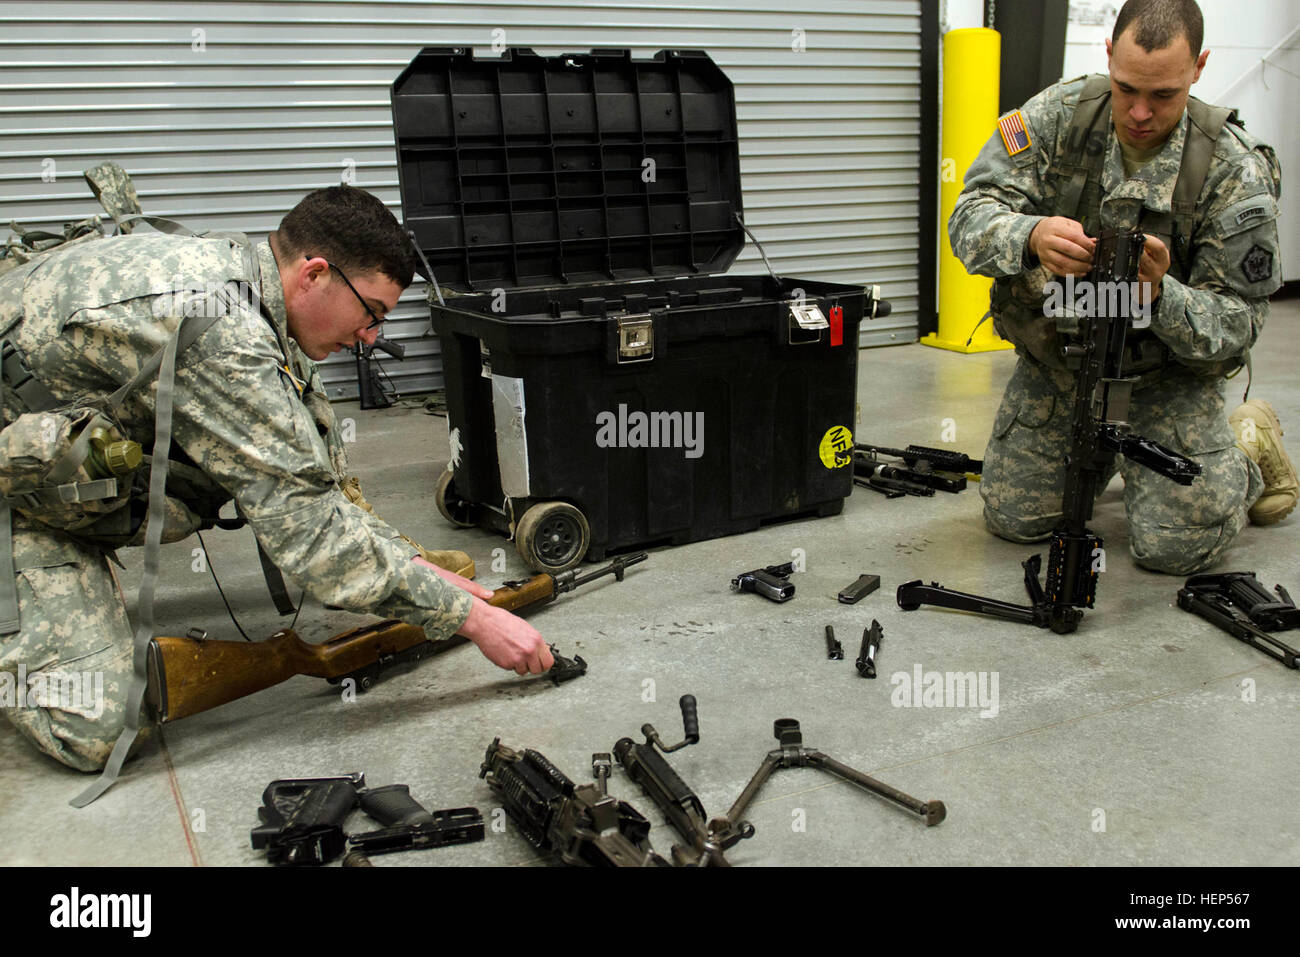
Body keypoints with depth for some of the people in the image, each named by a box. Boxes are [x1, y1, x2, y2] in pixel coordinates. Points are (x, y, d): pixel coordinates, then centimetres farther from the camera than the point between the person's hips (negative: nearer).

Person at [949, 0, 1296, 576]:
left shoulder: (1235, 171, -19)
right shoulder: (1058, 114, -13)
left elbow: (1237, 323, -16)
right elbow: (971, 217, -19)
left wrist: (1159, 293, -38)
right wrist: (1030, 237, -43)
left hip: (1166, 373, -2)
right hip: (1054, 357, 3)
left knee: (1174, 547, -11)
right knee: (1015, 519, 1)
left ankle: (1250, 445, 22)